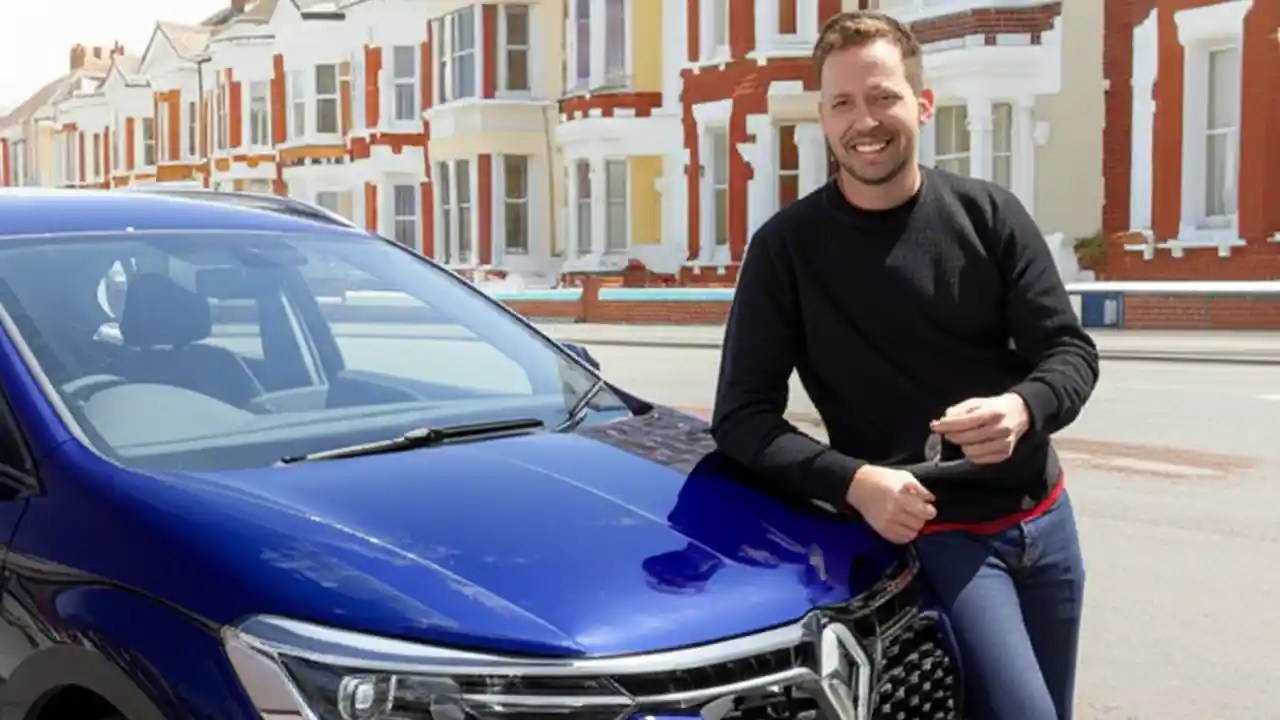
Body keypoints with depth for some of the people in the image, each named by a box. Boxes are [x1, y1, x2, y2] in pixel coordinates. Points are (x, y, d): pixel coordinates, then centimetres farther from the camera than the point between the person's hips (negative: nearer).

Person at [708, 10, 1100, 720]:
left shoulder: (988, 213, -3)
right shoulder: (786, 247, -10)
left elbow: (1069, 349, -1)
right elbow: (741, 417, -10)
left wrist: (1024, 409, -24)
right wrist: (852, 481, -26)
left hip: (1041, 517, 4)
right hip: (928, 532, -4)